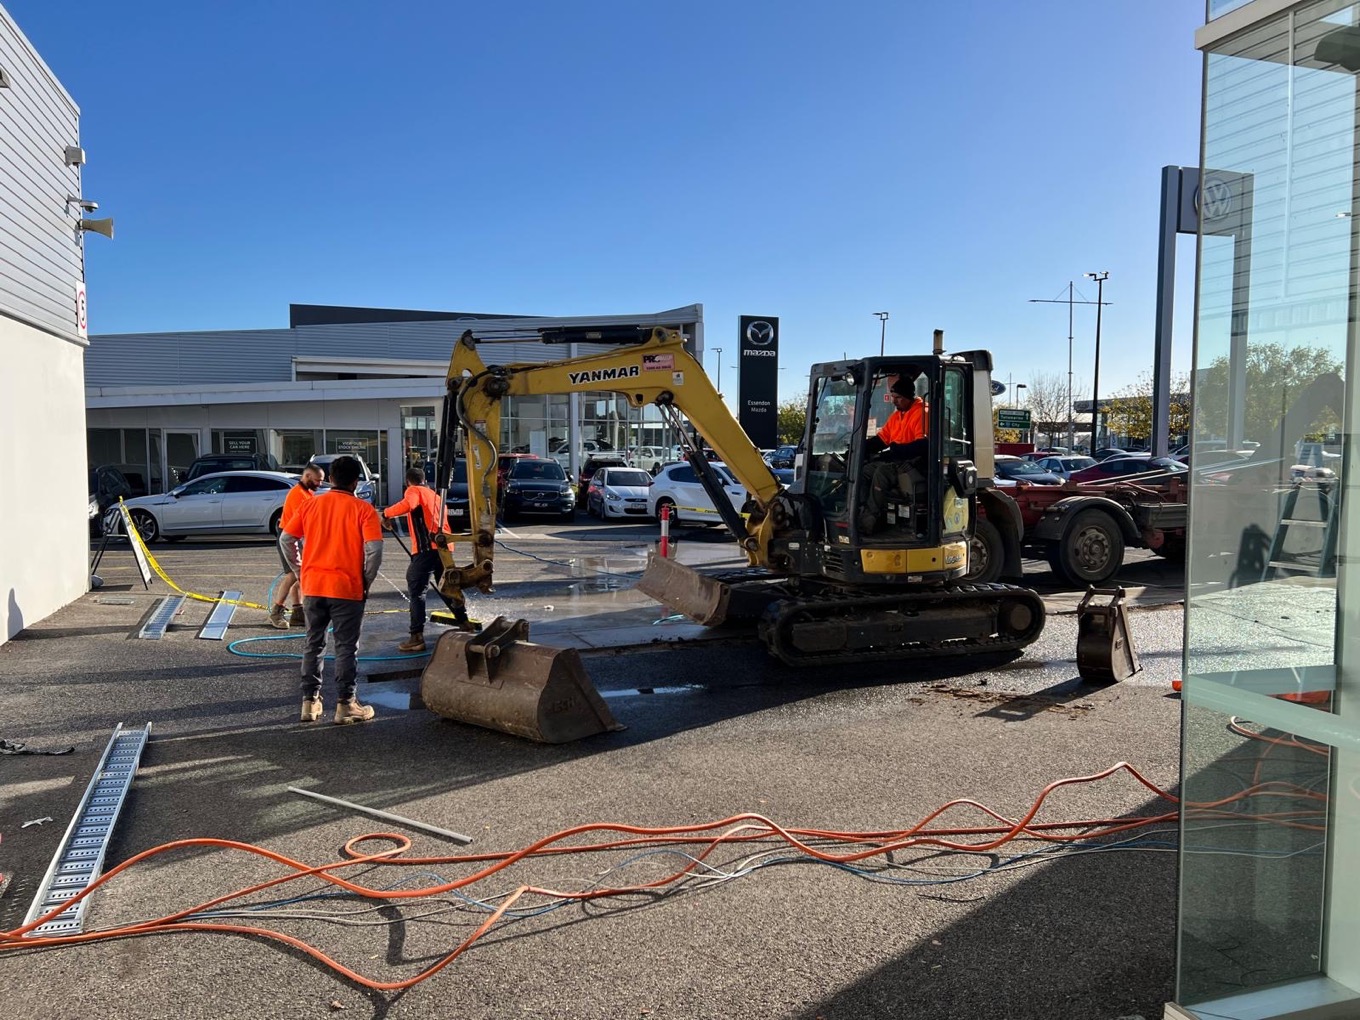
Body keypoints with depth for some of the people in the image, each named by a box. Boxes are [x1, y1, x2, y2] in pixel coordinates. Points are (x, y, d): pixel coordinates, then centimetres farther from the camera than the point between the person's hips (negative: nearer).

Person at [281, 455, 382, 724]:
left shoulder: (310, 504, 6)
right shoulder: (363, 509, -6)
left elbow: (287, 539, 6)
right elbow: (374, 549, -16)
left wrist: (301, 573, 15)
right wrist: (366, 582, -3)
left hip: (312, 586, 4)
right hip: (347, 588, -4)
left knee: (314, 644, 15)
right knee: (346, 647, 4)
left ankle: (310, 702, 18)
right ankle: (345, 704, 8)